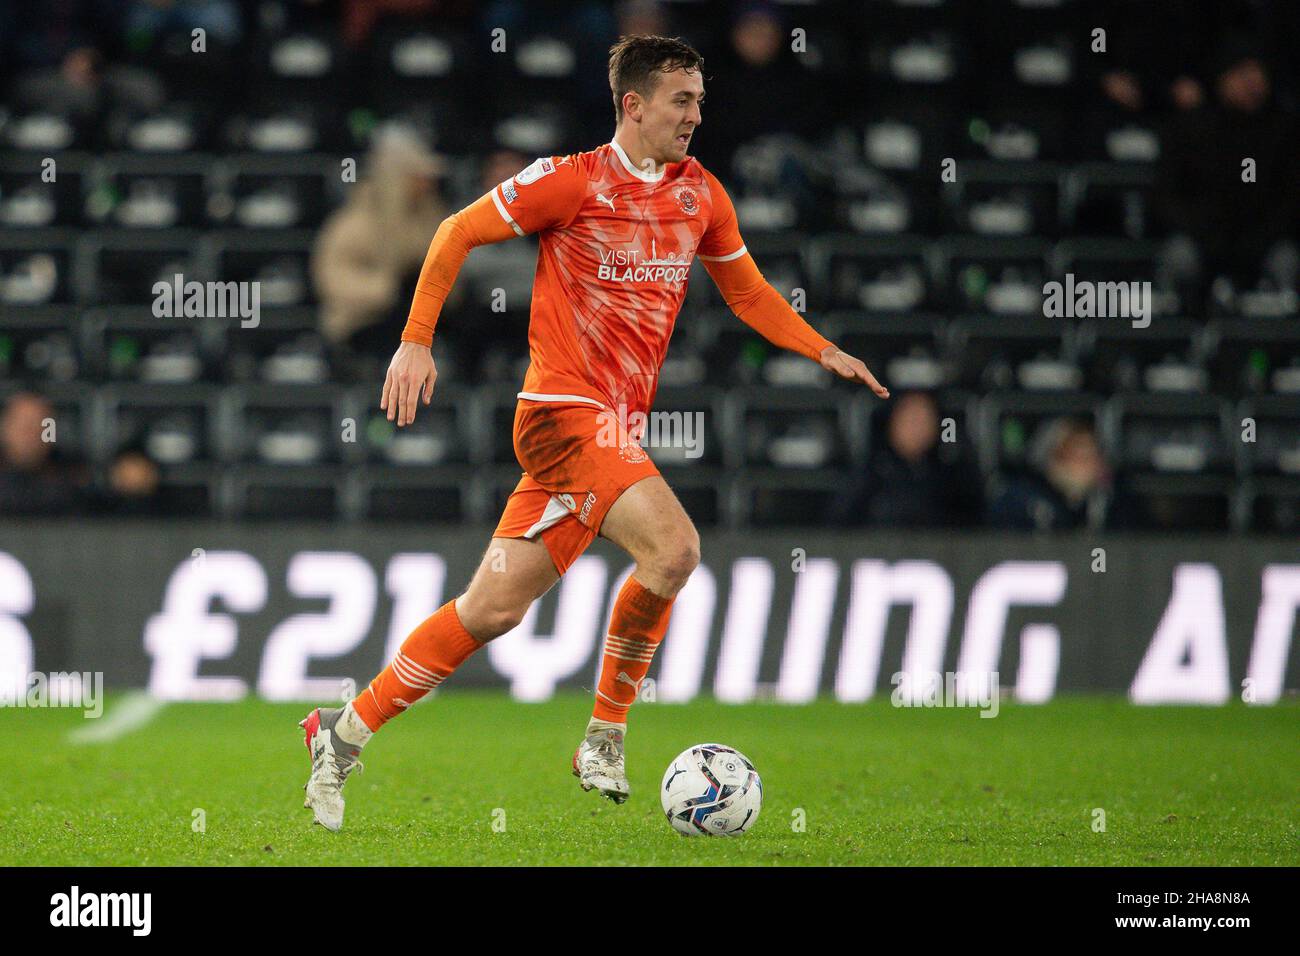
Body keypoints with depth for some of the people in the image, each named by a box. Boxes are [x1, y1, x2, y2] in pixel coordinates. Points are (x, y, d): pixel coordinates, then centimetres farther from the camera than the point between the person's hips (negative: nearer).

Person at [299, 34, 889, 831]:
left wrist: (824, 352, 11)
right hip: (566, 411, -7)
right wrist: (417, 340, -6)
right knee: (673, 548, -24)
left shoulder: (701, 195, 12)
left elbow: (748, 291, 24)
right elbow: (458, 233, 0)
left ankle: (349, 731, 16)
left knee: (495, 608, 6)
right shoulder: (572, 181, -7)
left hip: (618, 427, 7)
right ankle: (606, 737, -9)